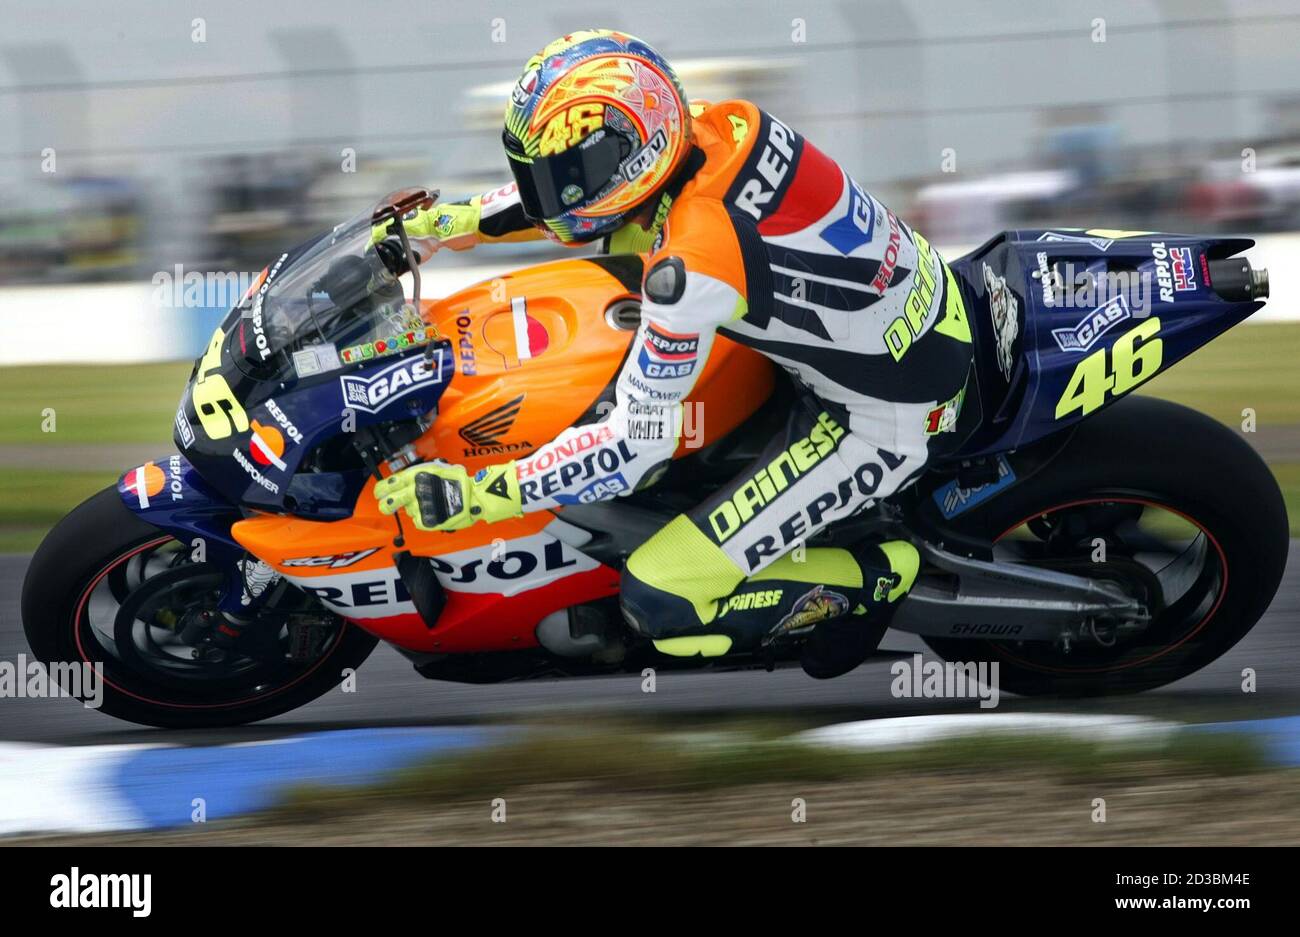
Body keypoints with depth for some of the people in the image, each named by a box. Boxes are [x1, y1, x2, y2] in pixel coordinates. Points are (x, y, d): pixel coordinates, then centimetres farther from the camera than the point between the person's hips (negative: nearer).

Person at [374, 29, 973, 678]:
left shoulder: (692, 268, -33)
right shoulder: (715, 125, -11)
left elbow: (635, 448, -24)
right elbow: (588, 179, 13)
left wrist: (477, 495, -21)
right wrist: (456, 222, 11)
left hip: (887, 422, -8)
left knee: (661, 603, -10)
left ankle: (871, 579, 9)